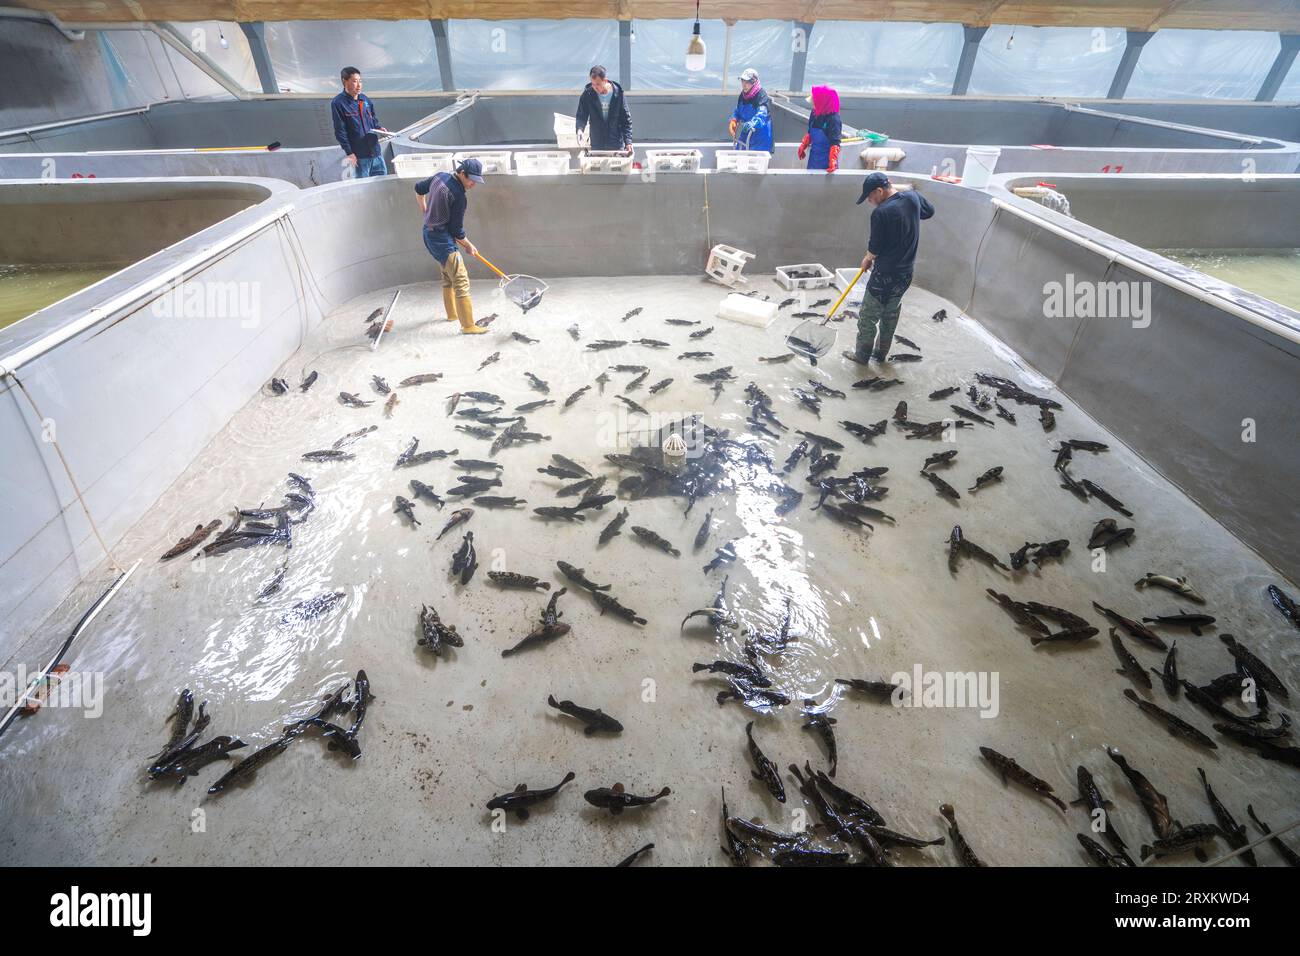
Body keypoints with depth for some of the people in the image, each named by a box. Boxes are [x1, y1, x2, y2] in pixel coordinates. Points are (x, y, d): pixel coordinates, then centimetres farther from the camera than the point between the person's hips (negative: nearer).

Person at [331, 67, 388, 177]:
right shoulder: (338, 103, -7)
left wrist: (379, 128, 1)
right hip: (359, 156, -5)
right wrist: (349, 153, -13)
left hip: (376, 152, 5)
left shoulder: (366, 100, 9)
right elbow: (340, 131, -8)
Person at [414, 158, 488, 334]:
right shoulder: (459, 197, -22)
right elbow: (457, 230, -15)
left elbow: (419, 189, 20)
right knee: (461, 281, -11)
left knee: (448, 276, 24)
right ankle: (468, 326, -13)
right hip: (442, 239, -10)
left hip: (429, 232, 10)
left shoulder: (439, 176, 3)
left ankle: (452, 313, 37)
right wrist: (469, 246, 1)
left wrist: (425, 210, 32)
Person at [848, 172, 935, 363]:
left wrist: (867, 260, 7)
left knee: (868, 317, 8)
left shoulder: (881, 213, -23)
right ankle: (882, 353, 31)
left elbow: (874, 248, -14)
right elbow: (929, 211, 20)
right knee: (891, 316, 19)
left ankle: (862, 355, 19)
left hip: (885, 276, -8)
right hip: (906, 273, 8)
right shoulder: (913, 197, -1)